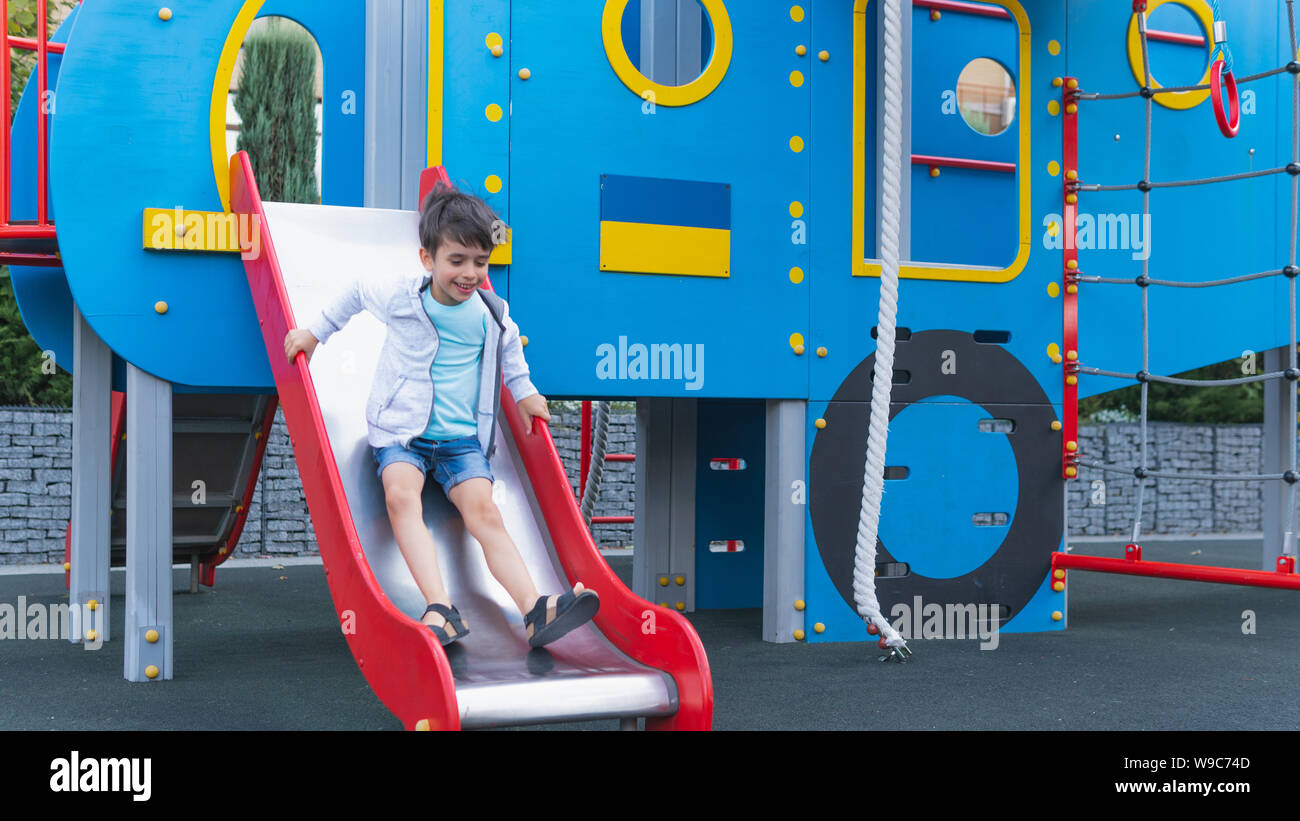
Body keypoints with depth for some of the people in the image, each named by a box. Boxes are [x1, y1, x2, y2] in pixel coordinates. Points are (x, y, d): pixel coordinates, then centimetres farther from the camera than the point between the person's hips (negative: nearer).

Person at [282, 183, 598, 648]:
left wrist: (524, 391, 28)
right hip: (401, 430, -1)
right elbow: (356, 295, 18)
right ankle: (440, 610, -46)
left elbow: (509, 342, 26)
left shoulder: (491, 313, 2)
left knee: (483, 512, -21)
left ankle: (535, 611, -38)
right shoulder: (399, 297, -3)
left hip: (463, 437, 1)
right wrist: (315, 332, 21)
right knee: (400, 494, -32)